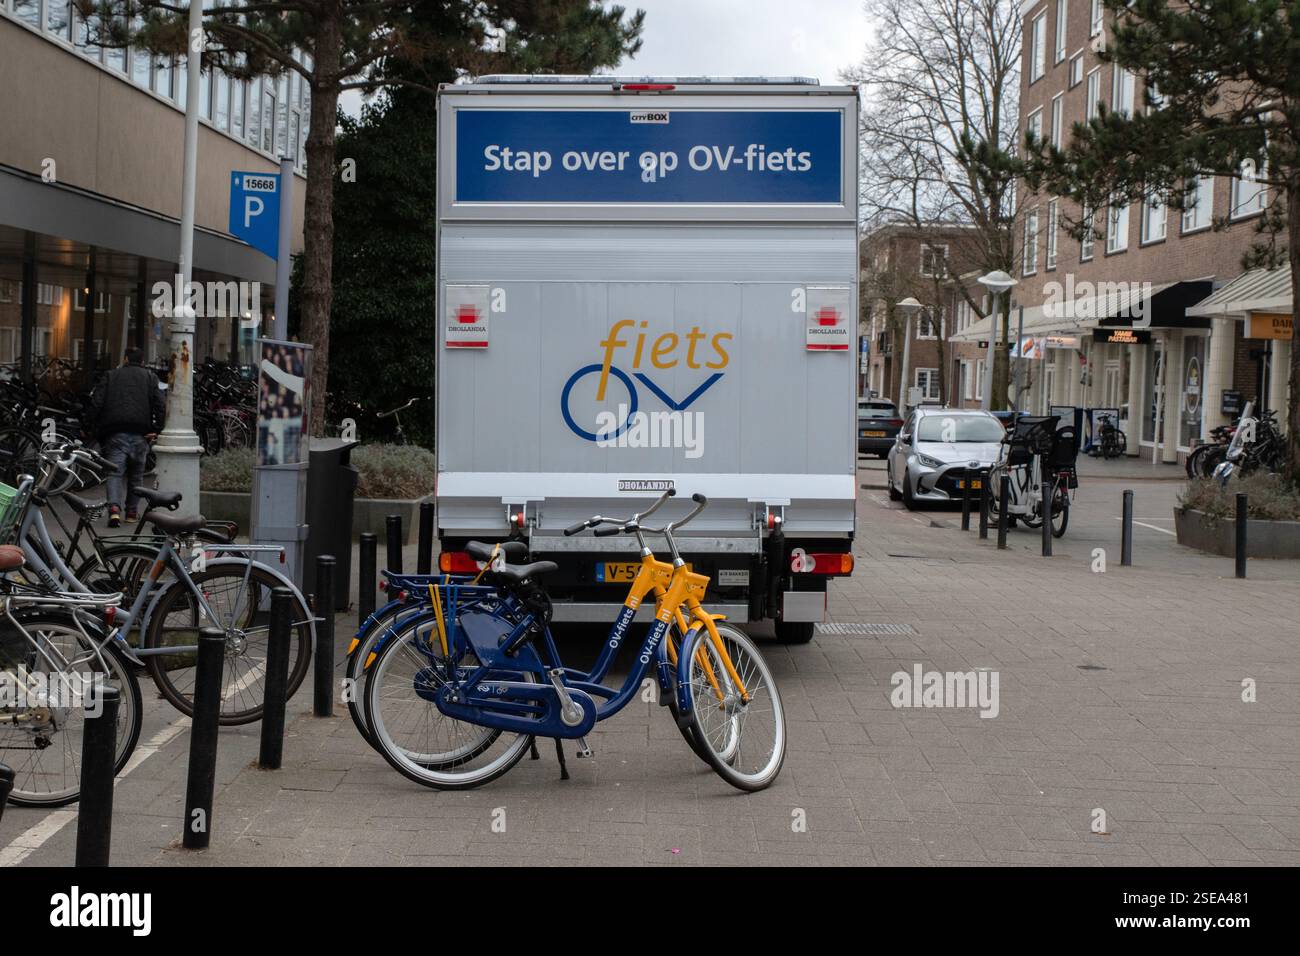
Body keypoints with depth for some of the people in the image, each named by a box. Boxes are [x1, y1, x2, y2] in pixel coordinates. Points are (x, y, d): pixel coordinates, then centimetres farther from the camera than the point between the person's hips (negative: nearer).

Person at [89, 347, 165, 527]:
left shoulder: (110, 376, 13)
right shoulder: (150, 377, 11)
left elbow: (96, 403, 3)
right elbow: (161, 405, -2)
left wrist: (98, 427, 11)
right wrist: (155, 429, 1)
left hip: (115, 434, 0)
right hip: (140, 434, 0)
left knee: (115, 472, -2)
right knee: (136, 473, 15)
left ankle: (114, 509, -22)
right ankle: (131, 511, 20)